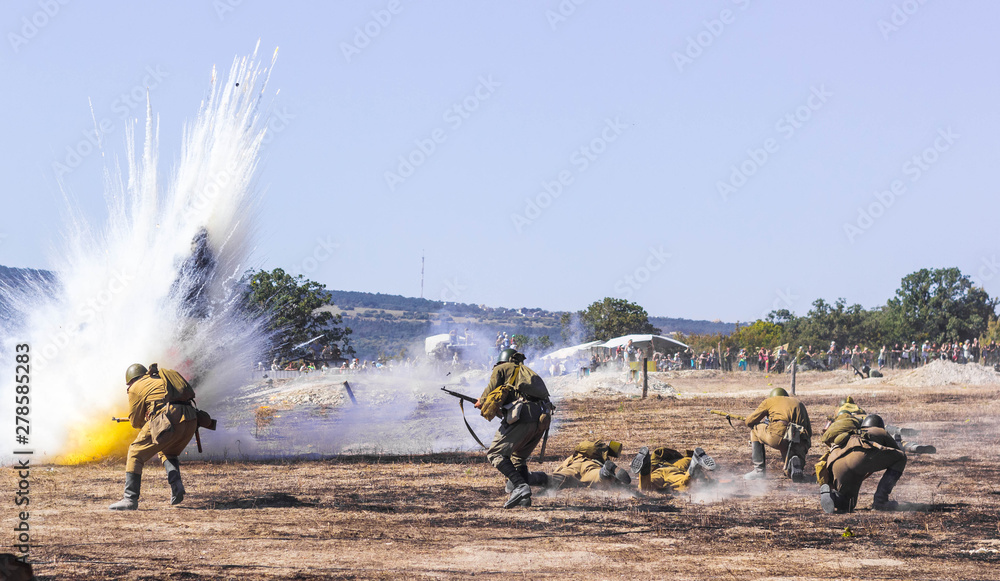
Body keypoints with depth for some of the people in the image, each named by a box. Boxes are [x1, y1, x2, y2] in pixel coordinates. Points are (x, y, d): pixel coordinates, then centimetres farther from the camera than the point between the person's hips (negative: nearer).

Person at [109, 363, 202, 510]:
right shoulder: (164, 376, 31)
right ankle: (176, 485, 7)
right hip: (191, 421, 6)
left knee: (135, 454, 8)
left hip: (167, 421, -6)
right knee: (167, 453, 31)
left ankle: (130, 499, 2)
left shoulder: (136, 388, 13)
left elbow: (135, 422, 16)